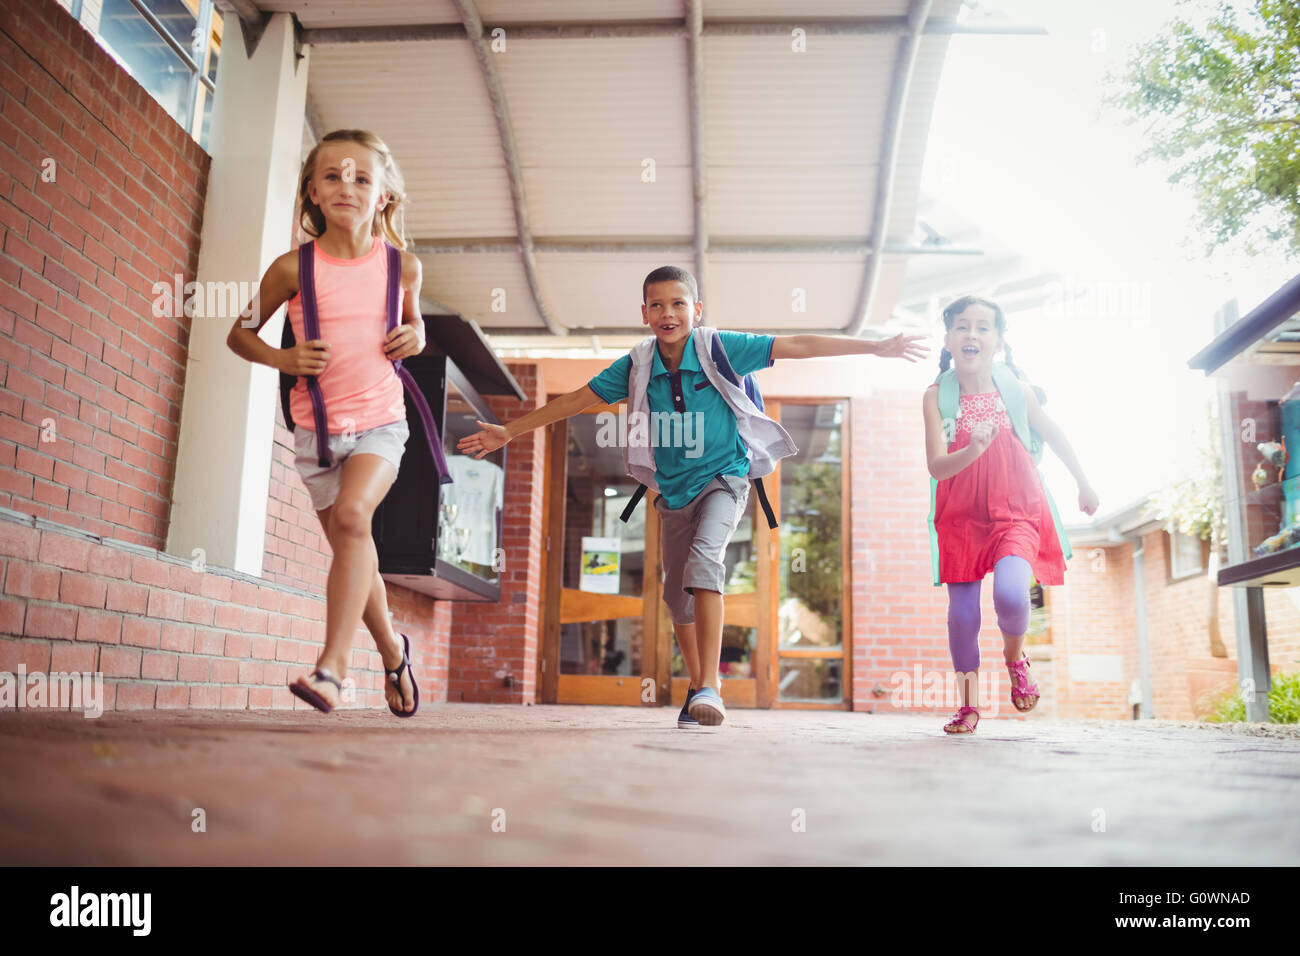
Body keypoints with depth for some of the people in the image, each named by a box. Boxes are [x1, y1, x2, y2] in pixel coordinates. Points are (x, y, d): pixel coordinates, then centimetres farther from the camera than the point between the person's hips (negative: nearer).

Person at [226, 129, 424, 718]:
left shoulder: (402, 266, -1)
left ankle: (332, 665, -27)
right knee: (352, 553, 10)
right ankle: (392, 650, 35)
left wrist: (415, 338, -3)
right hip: (317, 427, 2)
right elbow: (239, 335, 7)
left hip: (380, 423, -1)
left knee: (352, 514, -29)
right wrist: (282, 359, -12)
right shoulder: (294, 268, -4)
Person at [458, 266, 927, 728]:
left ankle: (710, 687, -29)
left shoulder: (721, 349, -13)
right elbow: (575, 401, 2)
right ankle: (699, 689, 32)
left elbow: (798, 346, -14)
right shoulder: (637, 366, -5)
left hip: (723, 478, -4)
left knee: (703, 559, -30)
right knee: (677, 594, 11)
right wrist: (509, 432, 3)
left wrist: (877, 347, -17)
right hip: (674, 491, 5)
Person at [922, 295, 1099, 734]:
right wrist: (973, 449, -33)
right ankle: (968, 704, 22)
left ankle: (1015, 656, 11)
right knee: (961, 611, 1)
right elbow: (936, 466, -13)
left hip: (1016, 509, 0)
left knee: (1010, 594, -24)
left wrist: (1084, 484, 25)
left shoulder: (1016, 390, -2)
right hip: (962, 514, 1)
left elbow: (1054, 436, 14)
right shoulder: (937, 396, -5)